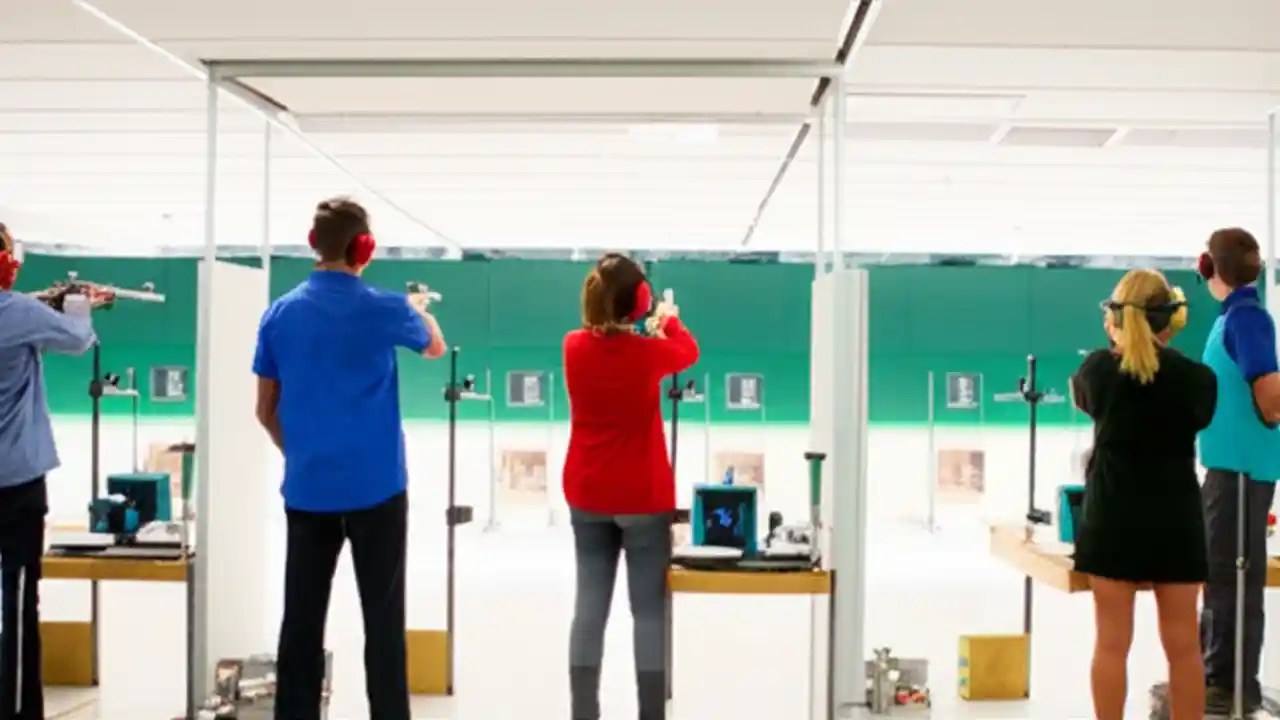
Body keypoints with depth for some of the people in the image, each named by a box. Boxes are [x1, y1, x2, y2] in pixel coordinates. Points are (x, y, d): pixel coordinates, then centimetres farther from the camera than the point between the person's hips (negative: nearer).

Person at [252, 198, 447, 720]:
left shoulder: (279, 314, 2)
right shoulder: (383, 309, -7)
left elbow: (265, 411, 8)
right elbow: (436, 347, 15)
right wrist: (420, 309, 34)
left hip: (306, 488, 3)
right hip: (376, 487, -3)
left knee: (302, 621, 8)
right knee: (383, 620, 4)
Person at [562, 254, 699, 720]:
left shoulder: (574, 347, -4)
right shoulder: (649, 353, -12)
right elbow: (689, 352, 9)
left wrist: (644, 332, 31)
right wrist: (669, 320, 28)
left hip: (586, 496, 4)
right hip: (642, 498, -4)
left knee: (590, 605, 7)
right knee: (649, 609, 3)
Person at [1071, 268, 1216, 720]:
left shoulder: (1099, 369, -5)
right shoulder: (1197, 378, -7)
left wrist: (1115, 346, 20)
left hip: (1113, 520, 0)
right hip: (1175, 521, 1)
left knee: (1112, 642, 5)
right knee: (1183, 644, 8)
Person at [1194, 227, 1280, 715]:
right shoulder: (1236, 315, 13)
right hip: (1230, 460, 10)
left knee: (1232, 573, -3)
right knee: (1218, 569, 15)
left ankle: (1235, 685, 5)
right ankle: (1216, 674, 25)